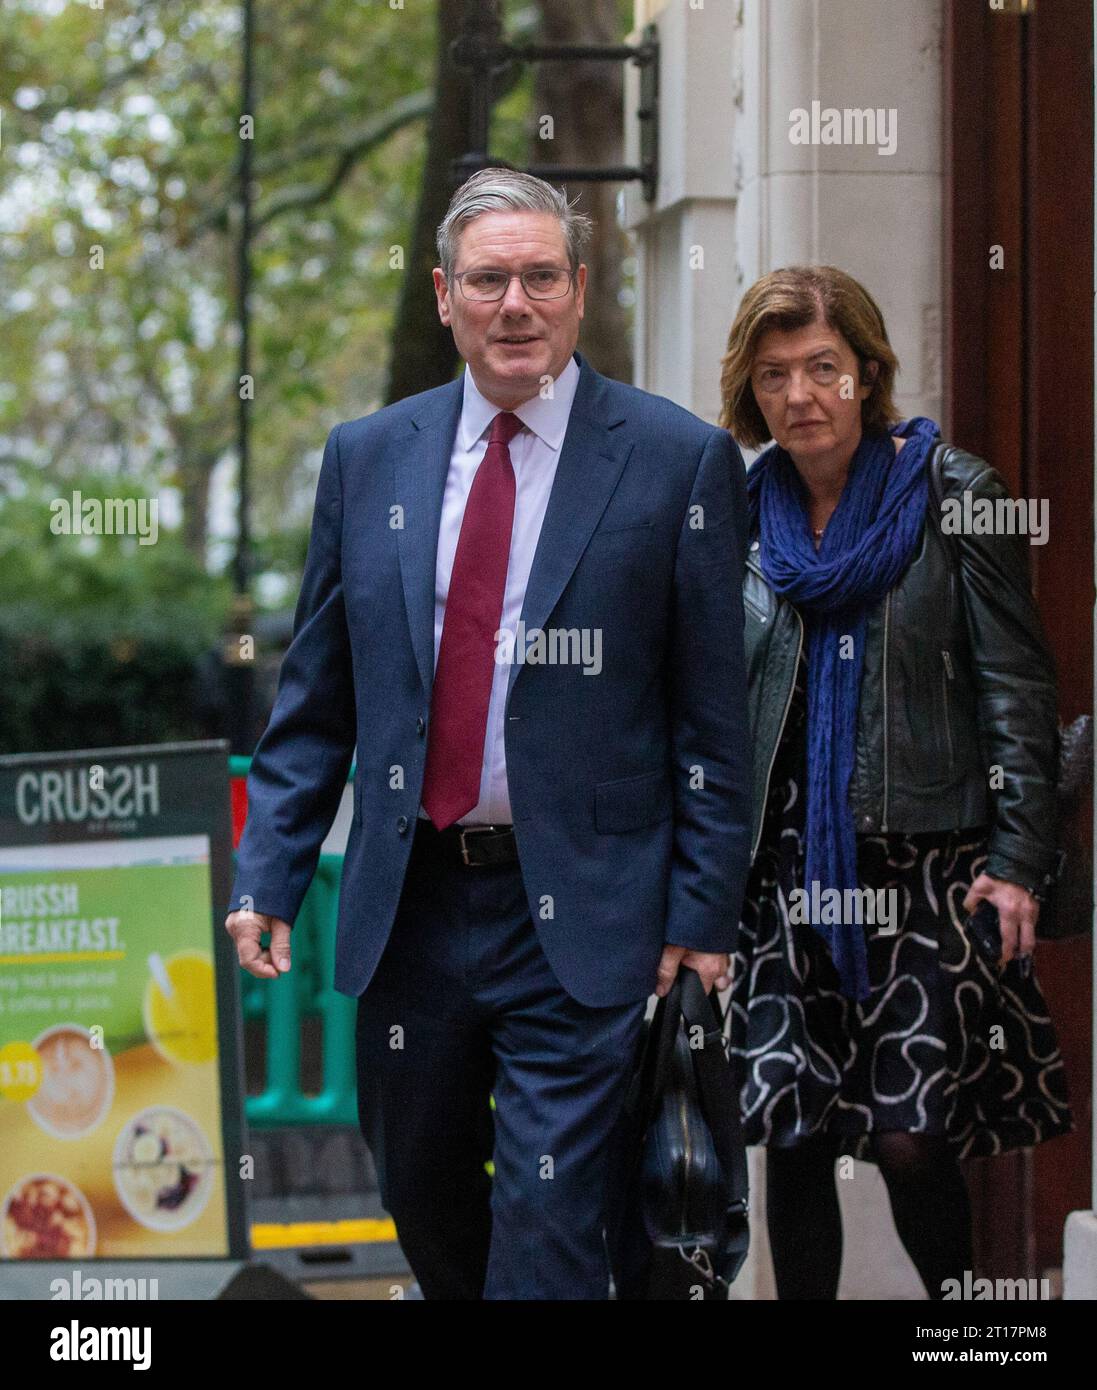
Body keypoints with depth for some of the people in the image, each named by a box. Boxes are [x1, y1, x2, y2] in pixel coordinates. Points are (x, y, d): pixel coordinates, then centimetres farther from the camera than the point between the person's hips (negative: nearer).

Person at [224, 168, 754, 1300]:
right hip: (408, 901, 4)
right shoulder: (366, 458, 7)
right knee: (421, 1200, 16)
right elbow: (315, 697, 11)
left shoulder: (681, 463, -4)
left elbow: (714, 712, -4)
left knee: (548, 1236, -6)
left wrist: (703, 911, -7)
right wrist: (267, 874, 3)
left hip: (579, 914, -4)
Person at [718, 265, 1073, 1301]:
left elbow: (1017, 688, -1)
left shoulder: (952, 494, 0)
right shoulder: (736, 515, 9)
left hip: (927, 865, -3)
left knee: (911, 1139, -7)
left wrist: (1018, 859, -8)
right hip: (783, 874, 3)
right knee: (792, 1139, 1)